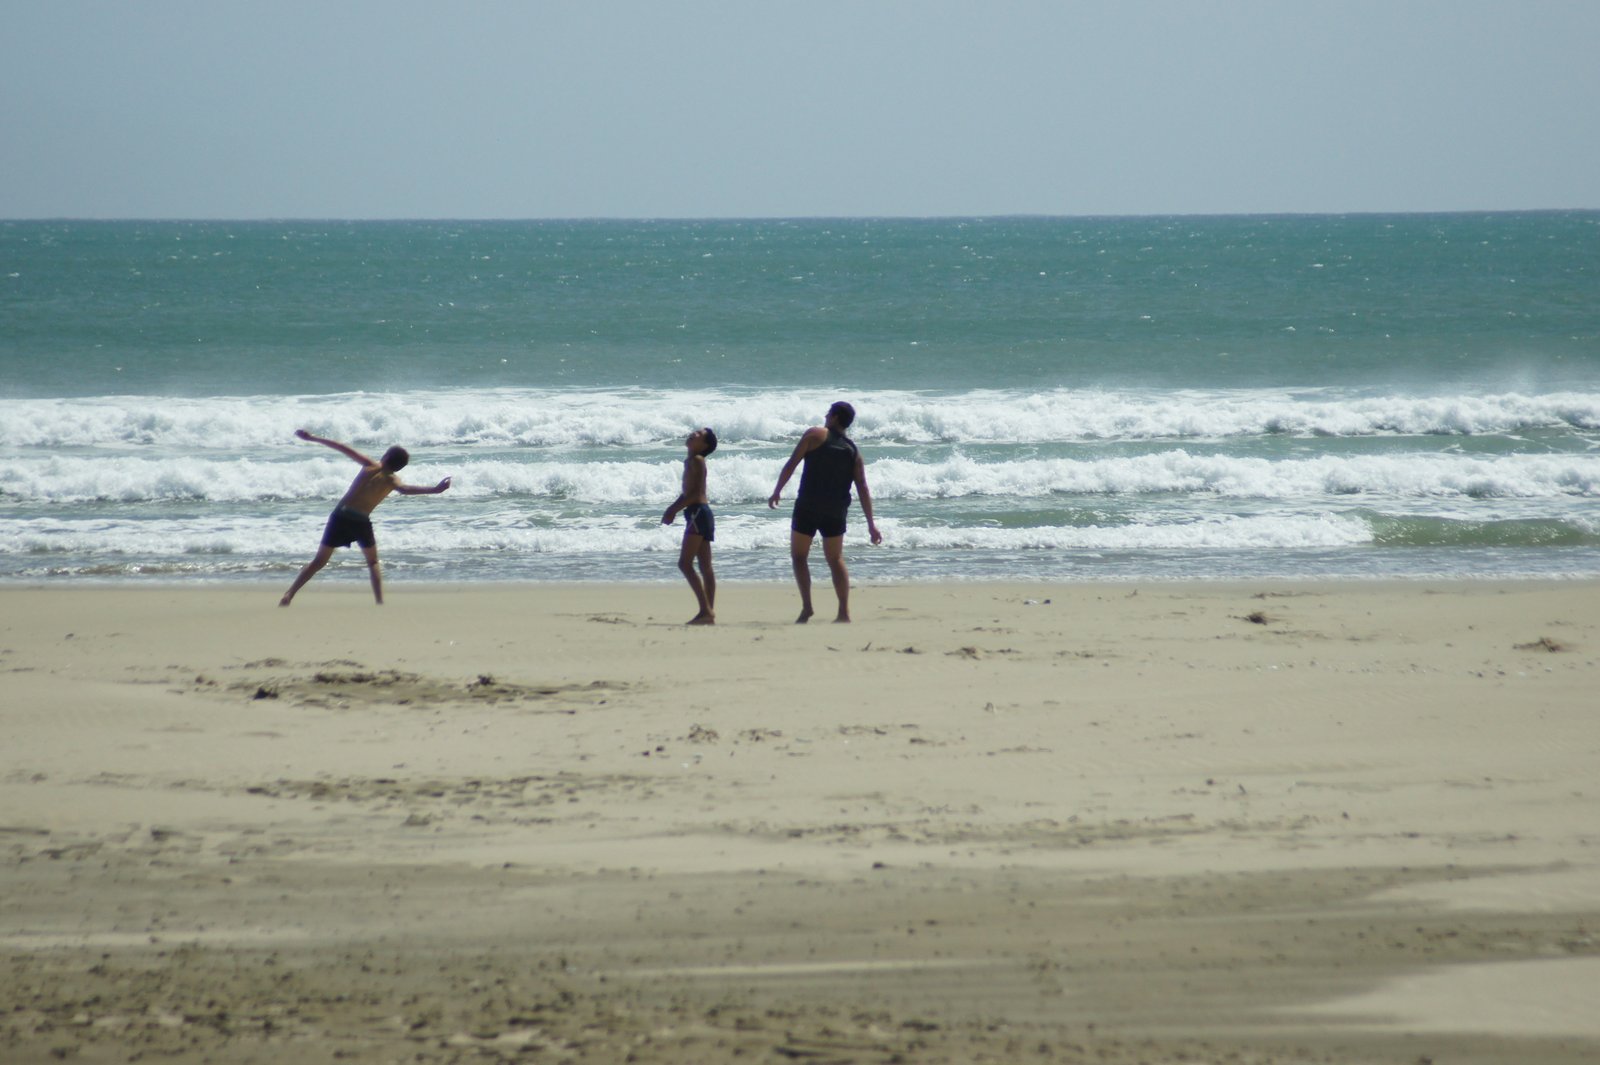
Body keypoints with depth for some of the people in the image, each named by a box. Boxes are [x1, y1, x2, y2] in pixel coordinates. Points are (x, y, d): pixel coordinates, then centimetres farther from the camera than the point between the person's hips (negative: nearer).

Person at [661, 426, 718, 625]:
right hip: (701, 514, 10)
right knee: (705, 567, 7)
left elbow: (695, 492, -17)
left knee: (685, 563, -13)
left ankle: (706, 610, -18)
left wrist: (674, 509, -15)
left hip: (697, 512, -10)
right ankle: (709, 611, 7)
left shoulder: (696, 460, -9)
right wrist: (673, 508, 11)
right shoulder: (691, 461, 19)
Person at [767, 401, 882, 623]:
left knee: (799, 556, 8)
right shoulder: (853, 450, 8)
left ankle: (806, 607, -6)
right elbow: (862, 488, 5)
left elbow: (791, 465, -7)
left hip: (808, 508, -4)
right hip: (836, 512, 4)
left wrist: (776, 492, 4)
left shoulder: (816, 435, -3)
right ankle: (844, 611, 4)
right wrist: (871, 524, 6)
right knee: (836, 560, 14)